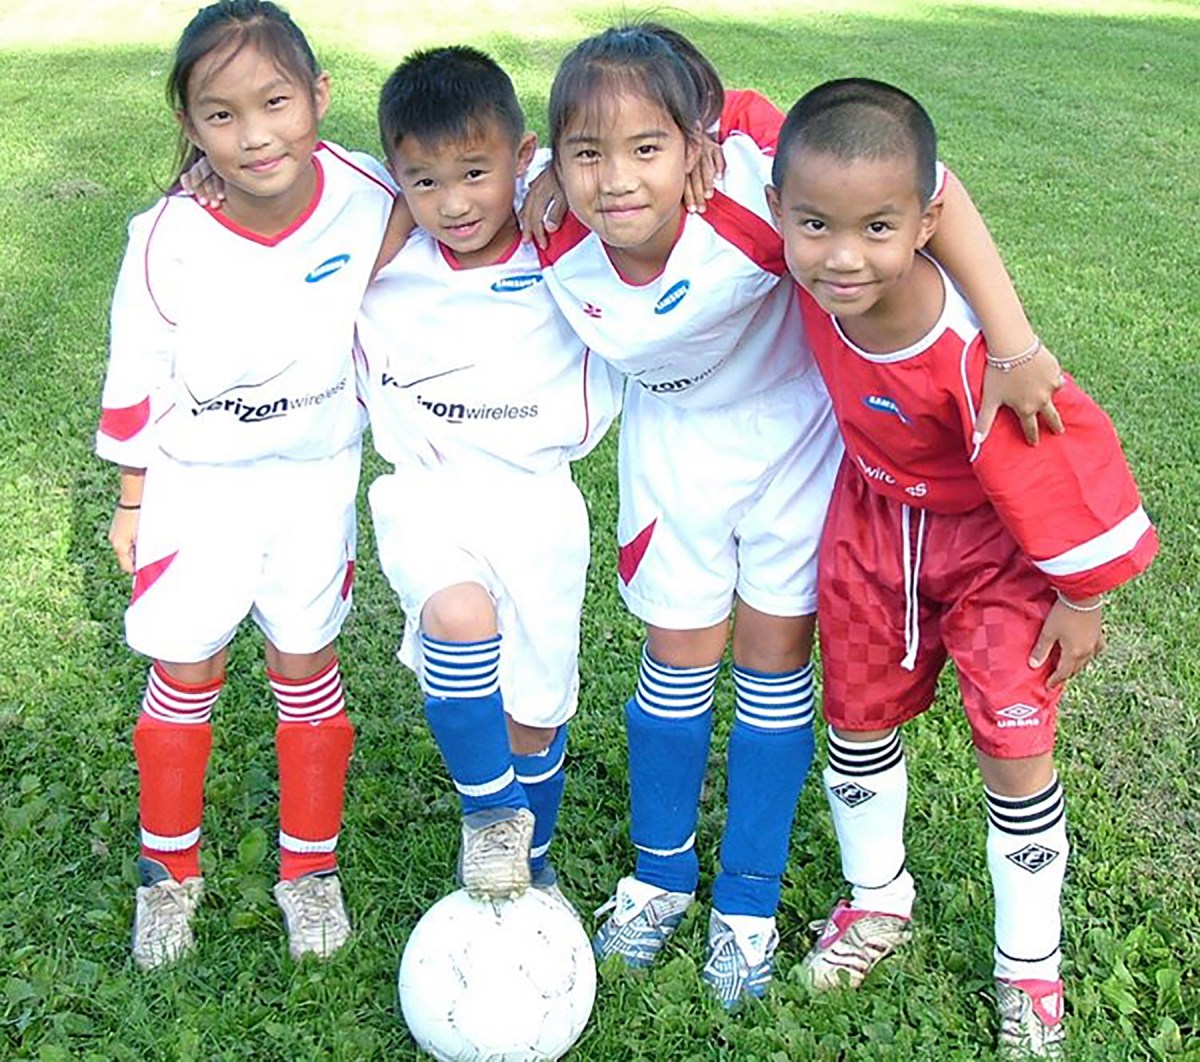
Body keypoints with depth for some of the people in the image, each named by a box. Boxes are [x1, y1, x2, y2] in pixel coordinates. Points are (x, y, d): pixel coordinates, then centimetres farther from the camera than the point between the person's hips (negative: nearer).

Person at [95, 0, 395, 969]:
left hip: (316, 477, 1)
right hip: (196, 481, -1)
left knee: (306, 665, 12)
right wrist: (131, 501, 3)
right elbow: (136, 381, -6)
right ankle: (170, 866, 31)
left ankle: (311, 863, 31)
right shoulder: (168, 242, -22)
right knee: (186, 672, 9)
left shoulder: (369, 207, -20)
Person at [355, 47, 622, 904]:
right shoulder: (381, 265, -6)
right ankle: (490, 816, -8)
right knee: (460, 617, -31)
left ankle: (530, 862, 35)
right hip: (426, 491, 0)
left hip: (536, 496, 0)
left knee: (536, 710, 7)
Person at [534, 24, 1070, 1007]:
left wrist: (1012, 344, -41)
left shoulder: (751, 189, -37)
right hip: (676, 438, 2)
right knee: (681, 652, 7)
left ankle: (748, 902, 22)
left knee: (775, 653, 5)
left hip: (793, 427, -2)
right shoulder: (564, 253, -24)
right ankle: (660, 873, 29)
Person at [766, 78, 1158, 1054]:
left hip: (992, 538, -4)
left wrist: (1080, 597, -11)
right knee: (859, 719, 16)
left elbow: (1056, 461, -24)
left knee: (1014, 748, 0)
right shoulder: (811, 269, -29)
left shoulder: (969, 354, -41)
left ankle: (1031, 967, 26)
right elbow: (754, 121, -10)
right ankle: (878, 901, 43)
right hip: (874, 522, 5)